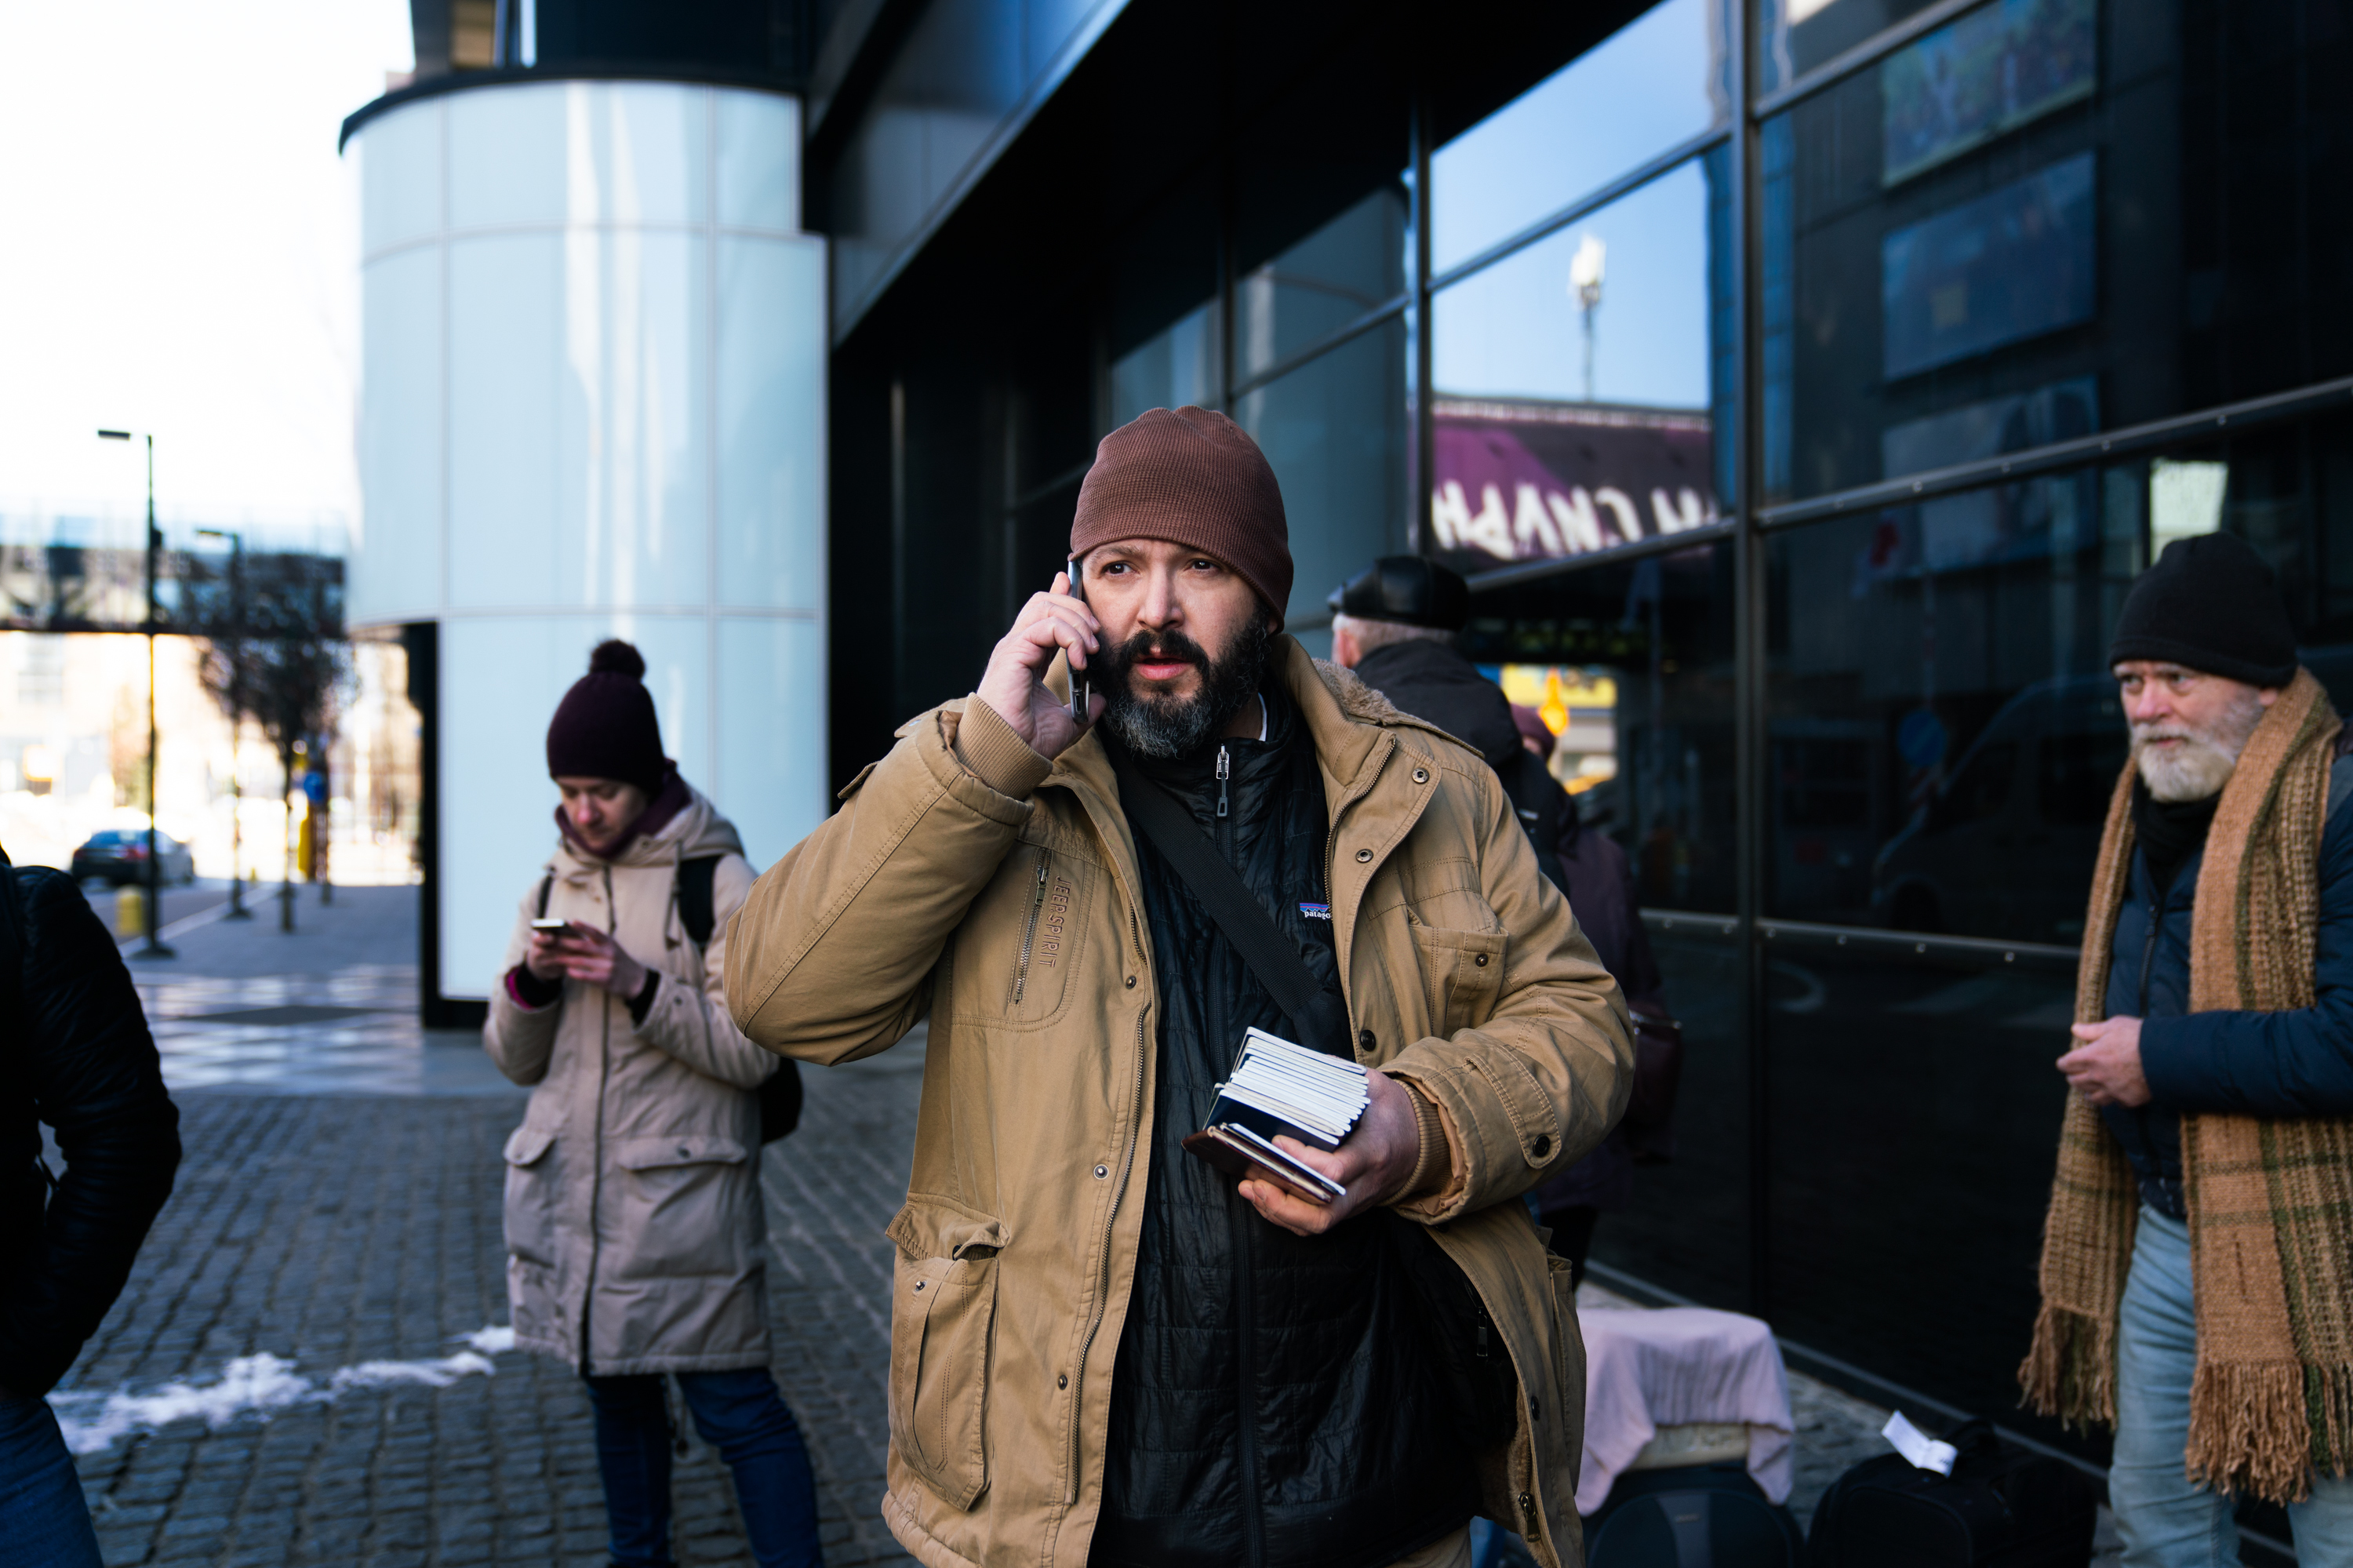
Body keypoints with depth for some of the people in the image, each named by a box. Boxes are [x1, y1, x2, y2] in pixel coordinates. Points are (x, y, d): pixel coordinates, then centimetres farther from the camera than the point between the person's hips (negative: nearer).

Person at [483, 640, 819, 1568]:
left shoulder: (719, 881, -6)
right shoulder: (553, 886, 11)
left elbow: (753, 1051, -11)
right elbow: (515, 1060, 12)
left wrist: (640, 985, -21)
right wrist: (531, 981, -8)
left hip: (683, 1200, -6)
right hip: (567, 1196, 6)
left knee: (735, 1407, -5)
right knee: (616, 1395, 17)